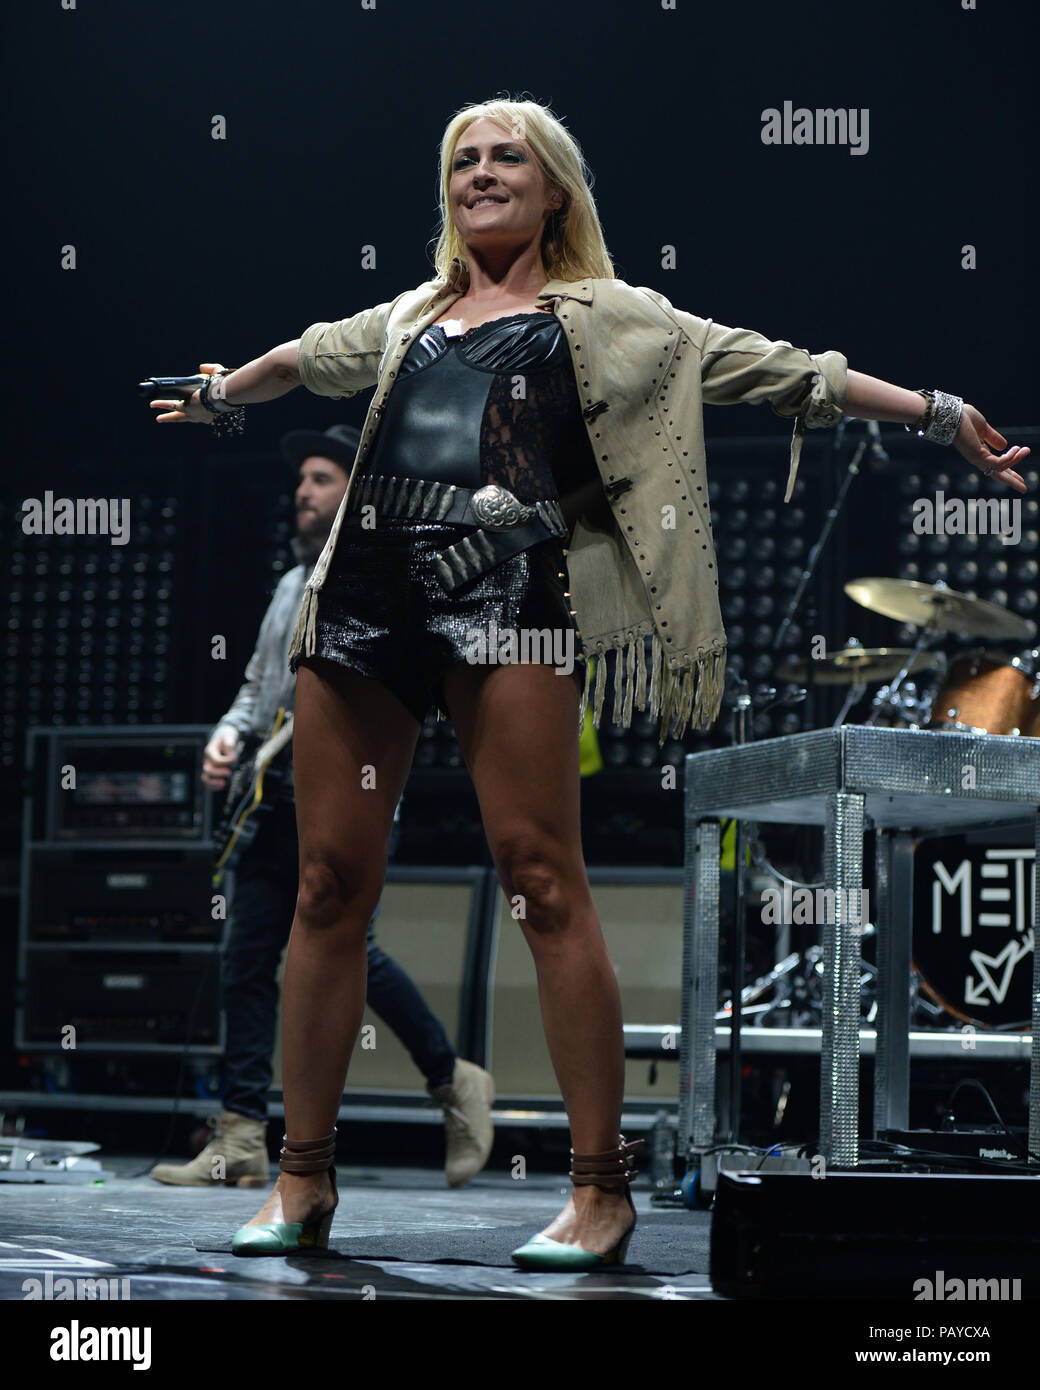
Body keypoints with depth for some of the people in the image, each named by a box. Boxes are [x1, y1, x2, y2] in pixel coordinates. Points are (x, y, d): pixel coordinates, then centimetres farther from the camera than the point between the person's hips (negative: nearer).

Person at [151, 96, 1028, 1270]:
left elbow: (765, 366, 10)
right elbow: (302, 359, 47)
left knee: (541, 877, -14)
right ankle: (303, 1179, 10)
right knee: (330, 881, 1)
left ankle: (602, 1184, -9)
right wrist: (219, 395, 64)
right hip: (368, 584, 4)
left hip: (509, 588, -4)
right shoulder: (404, 320, 27)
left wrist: (937, 413, 5)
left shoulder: (604, 317, 15)